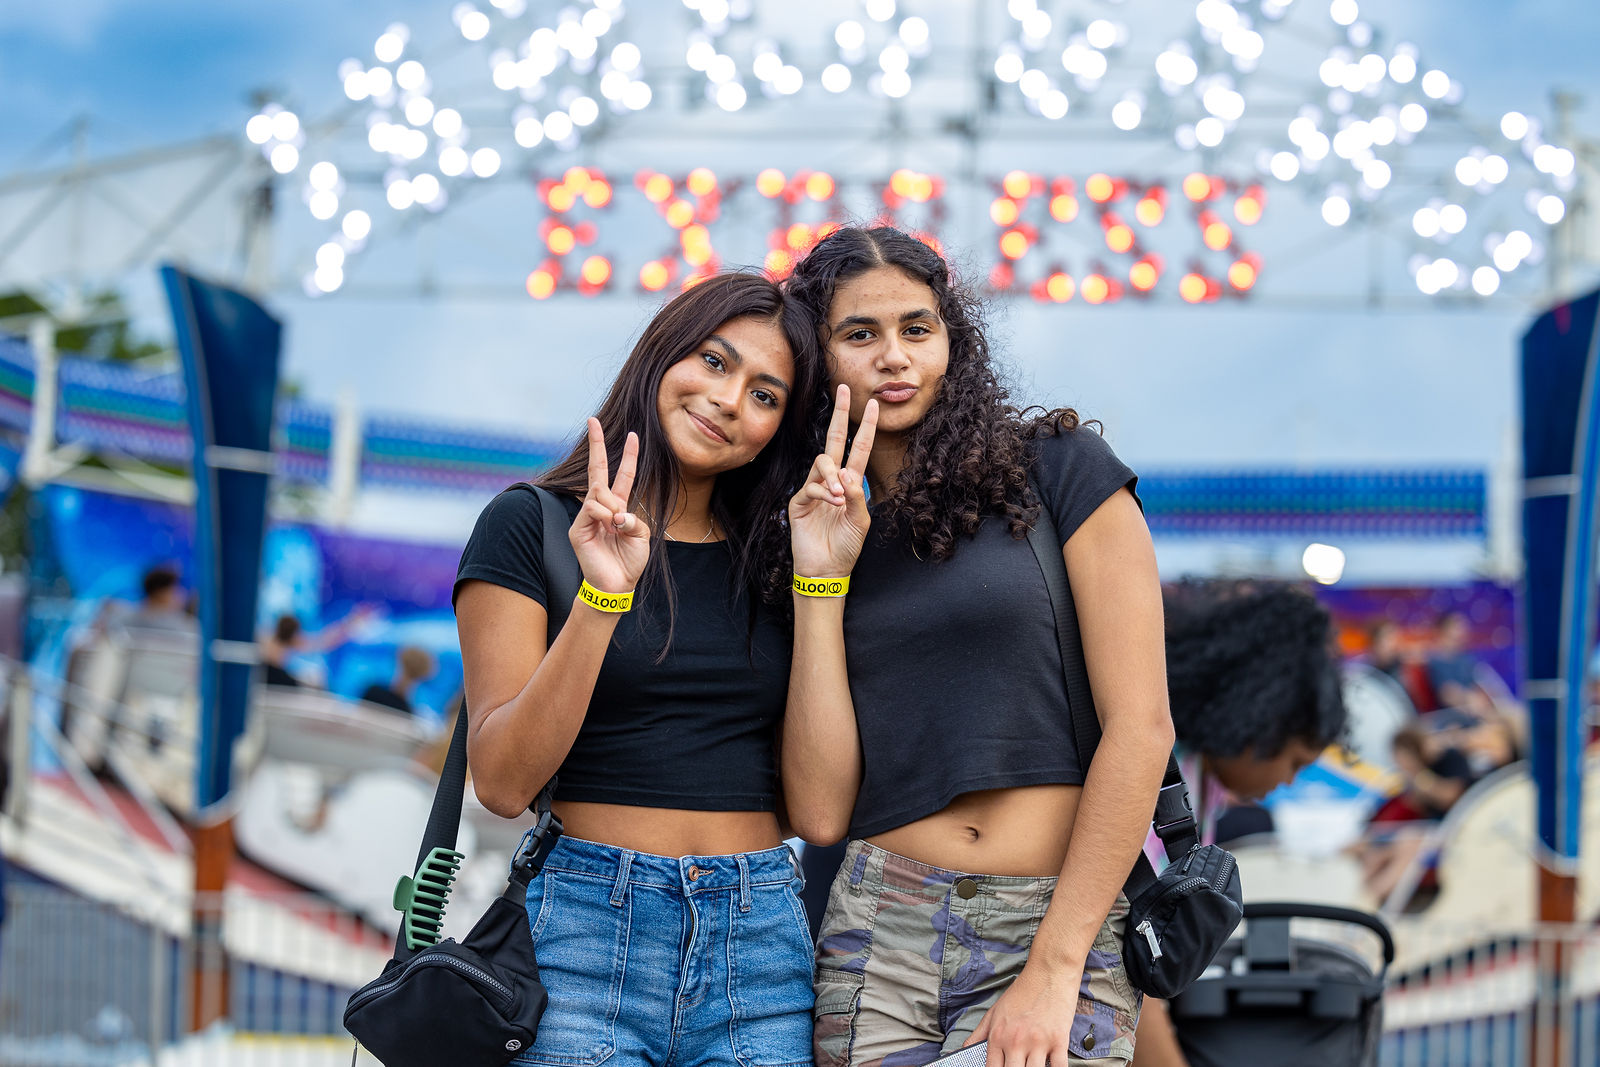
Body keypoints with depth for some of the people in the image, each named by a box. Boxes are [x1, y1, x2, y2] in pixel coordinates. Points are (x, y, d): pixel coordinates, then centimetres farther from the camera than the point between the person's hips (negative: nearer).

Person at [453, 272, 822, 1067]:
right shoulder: (531, 523, 2)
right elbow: (503, 780, -7)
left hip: (762, 942, 3)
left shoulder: (772, 562, 12)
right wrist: (601, 598, -17)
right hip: (590, 940, -3)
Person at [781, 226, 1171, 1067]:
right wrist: (820, 582, -2)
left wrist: (1052, 970, -8)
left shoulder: (1058, 467, 2)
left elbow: (1141, 728, -5)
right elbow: (820, 812, 2)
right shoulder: (829, 537, 12)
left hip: (1064, 932, -3)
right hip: (881, 934, 3)